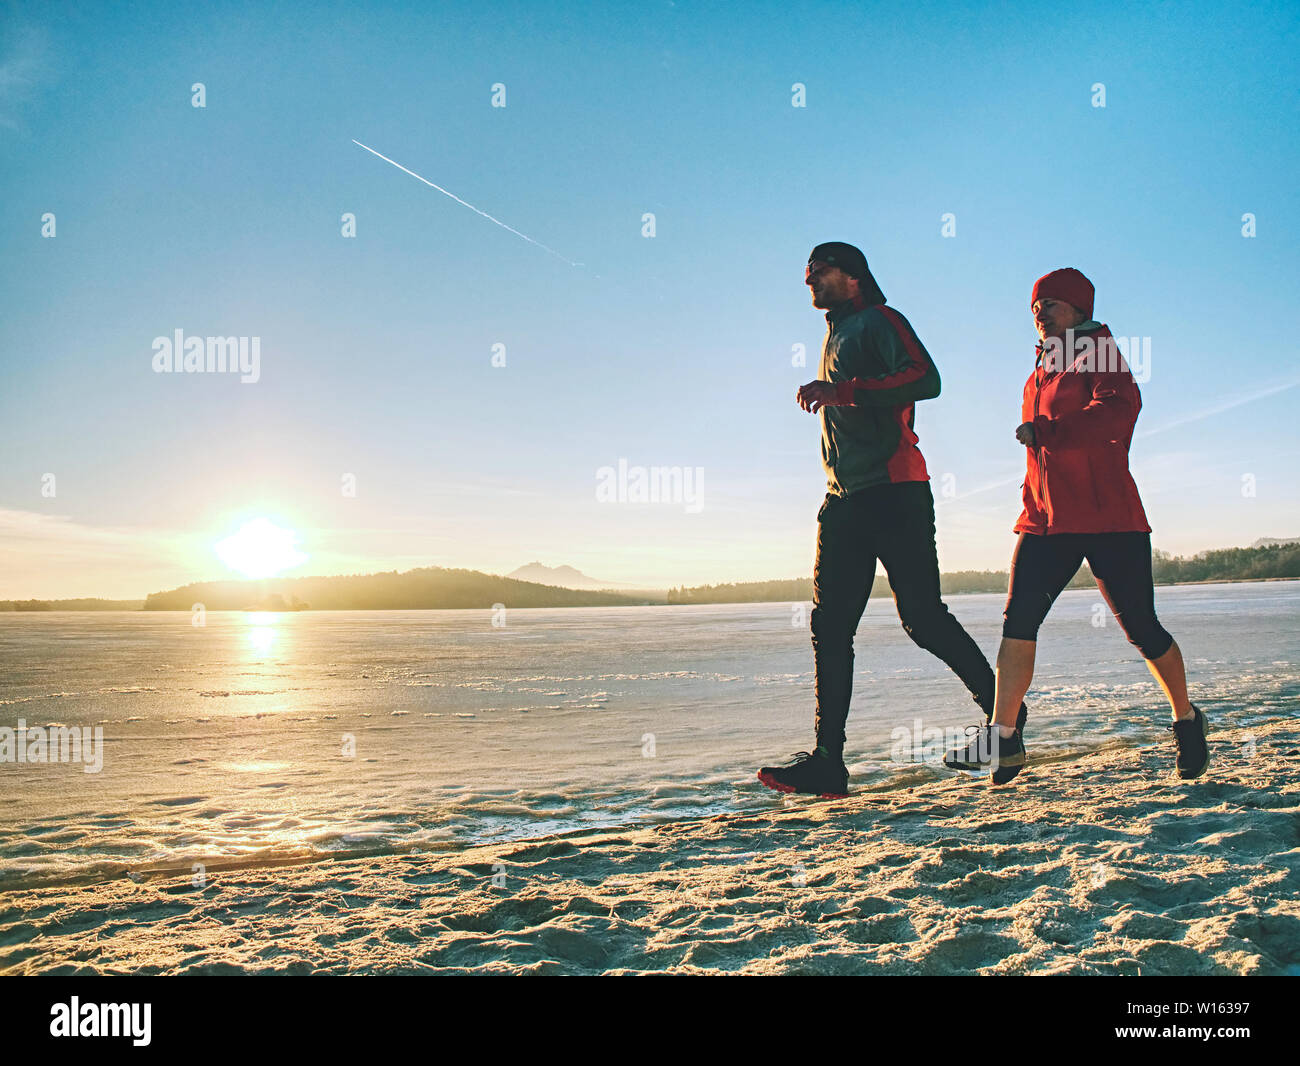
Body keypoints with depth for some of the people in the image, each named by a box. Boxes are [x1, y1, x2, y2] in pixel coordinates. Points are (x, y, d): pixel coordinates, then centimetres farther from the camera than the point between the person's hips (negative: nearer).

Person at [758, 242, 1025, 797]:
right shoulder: (834, 338, 26)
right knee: (829, 626, -2)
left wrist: (842, 392, -22)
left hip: (893, 492, -8)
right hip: (845, 500, 8)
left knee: (923, 618, -7)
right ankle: (827, 761, -4)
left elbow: (926, 379, -19)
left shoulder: (879, 321, -1)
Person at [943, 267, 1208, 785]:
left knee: (1141, 628, 1)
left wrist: (1044, 432, -26)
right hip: (1046, 518, 7)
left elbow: (1116, 412, -24)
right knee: (1017, 619, -10)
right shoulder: (1042, 371, 21)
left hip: (1107, 516, -6)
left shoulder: (1099, 354, -3)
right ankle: (1003, 738, -10)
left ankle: (1188, 722, 24)